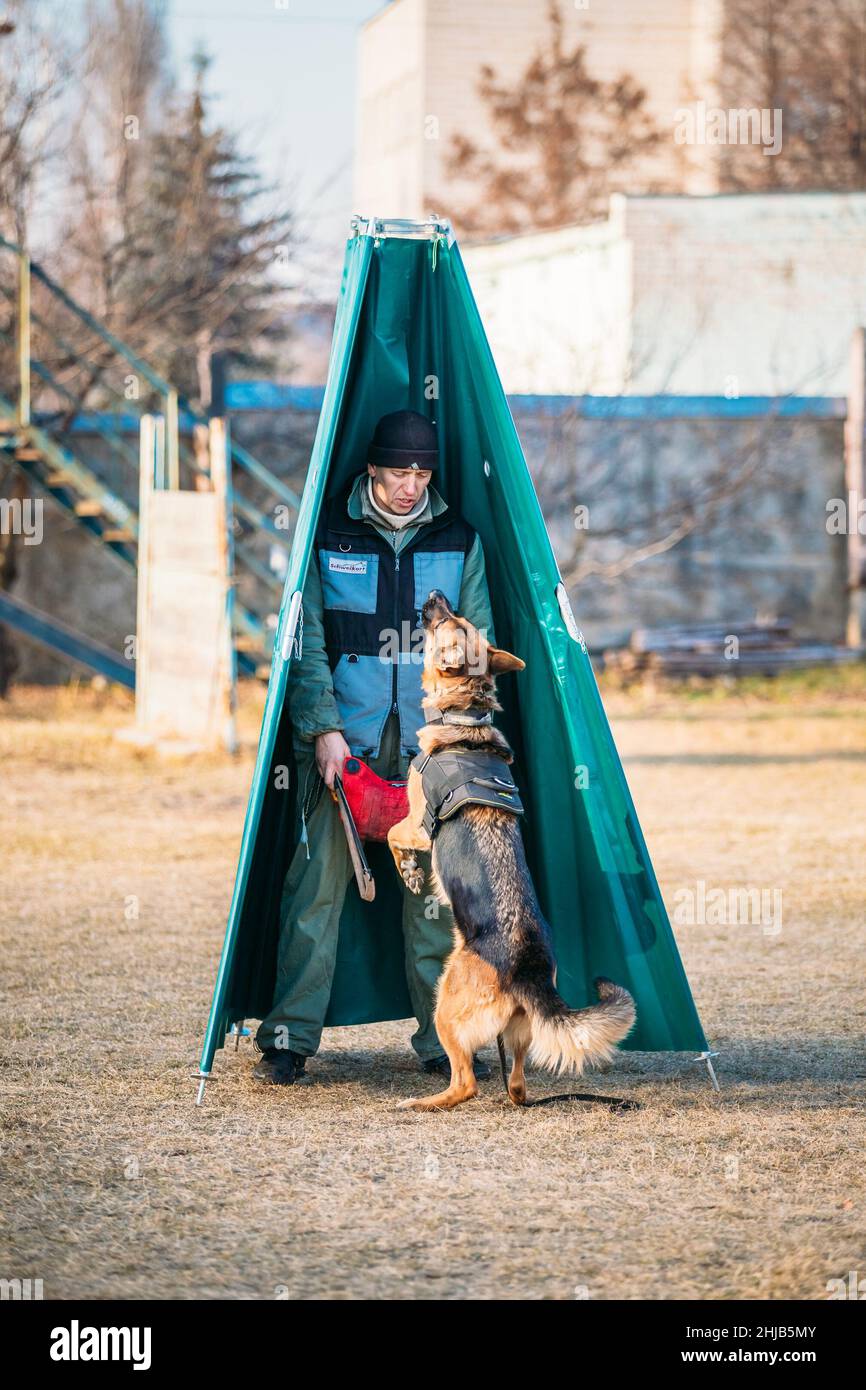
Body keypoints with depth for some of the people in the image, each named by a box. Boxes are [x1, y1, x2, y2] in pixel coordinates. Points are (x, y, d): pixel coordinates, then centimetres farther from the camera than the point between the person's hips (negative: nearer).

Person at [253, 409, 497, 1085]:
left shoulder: (459, 541, 9)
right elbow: (307, 642, 2)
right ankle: (290, 1038, -4)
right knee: (318, 881, -8)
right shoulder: (328, 535, 4)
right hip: (344, 737, -2)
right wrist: (323, 729, -8)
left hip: (429, 742, 2)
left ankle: (444, 1037, 7)